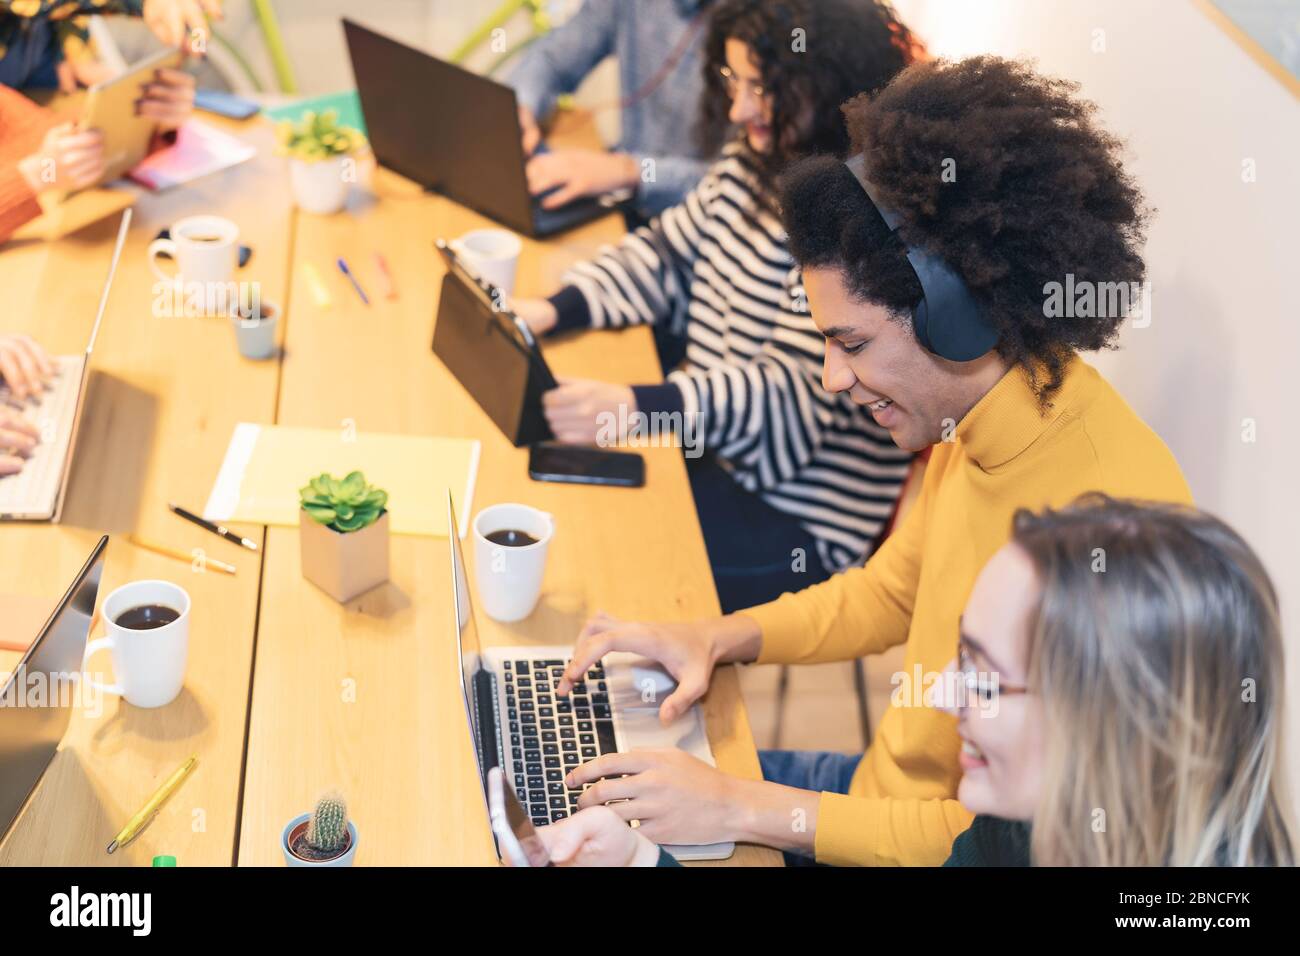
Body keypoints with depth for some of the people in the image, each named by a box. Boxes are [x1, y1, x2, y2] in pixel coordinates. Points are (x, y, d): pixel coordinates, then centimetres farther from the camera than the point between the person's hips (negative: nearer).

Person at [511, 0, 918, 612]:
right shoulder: (750, 166, 4)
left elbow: (795, 391, -26)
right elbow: (665, 254, 14)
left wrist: (638, 408, -38)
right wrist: (551, 310, -3)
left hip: (794, 519, -8)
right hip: (705, 443, 8)